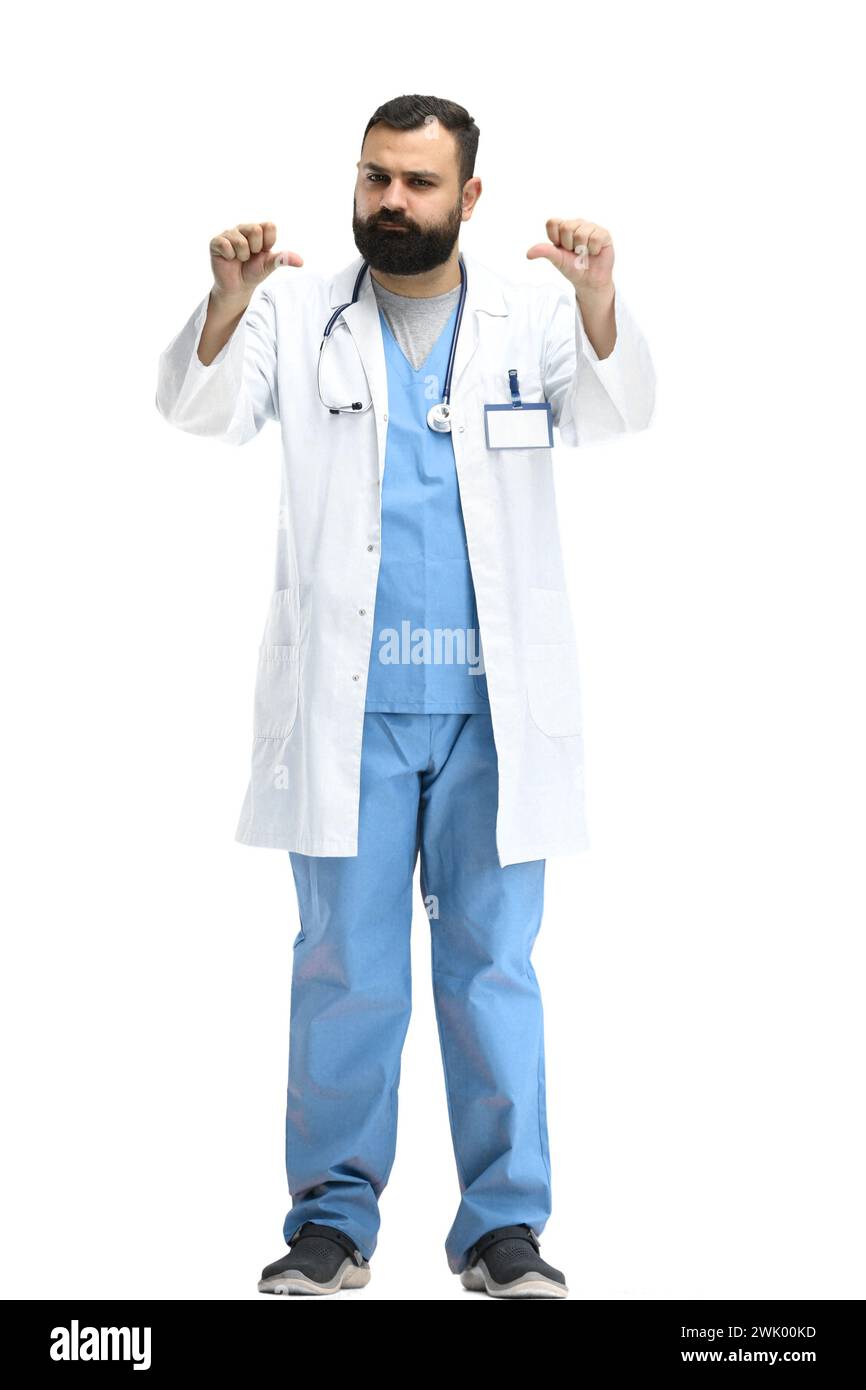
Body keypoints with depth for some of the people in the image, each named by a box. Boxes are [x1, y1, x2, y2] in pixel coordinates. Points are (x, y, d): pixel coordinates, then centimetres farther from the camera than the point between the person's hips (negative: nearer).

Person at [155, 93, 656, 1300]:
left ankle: (504, 1223, 14)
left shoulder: (534, 317, 6)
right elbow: (203, 408, -7)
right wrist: (227, 301, -28)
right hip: (347, 707, 0)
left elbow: (617, 411, -10)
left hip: (493, 709, 0)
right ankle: (334, 1219, 16)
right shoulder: (299, 315, 6)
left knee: (494, 964, 5)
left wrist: (598, 297, -30)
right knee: (344, 967, 6)